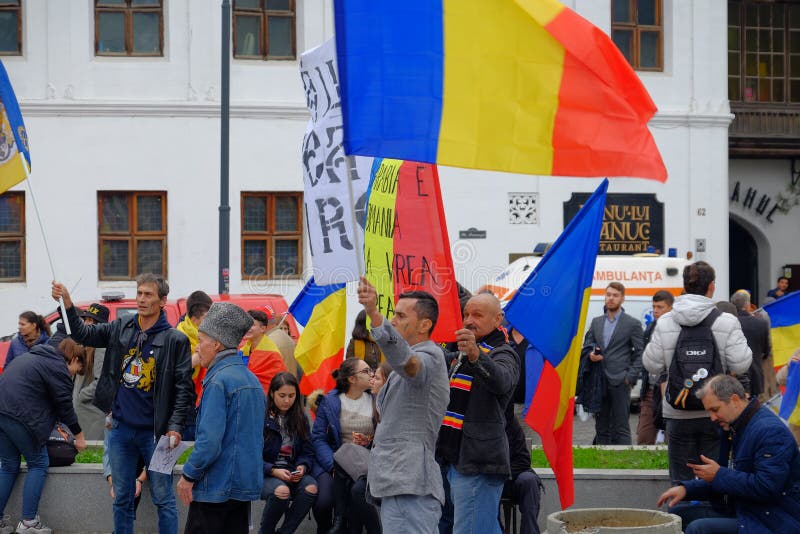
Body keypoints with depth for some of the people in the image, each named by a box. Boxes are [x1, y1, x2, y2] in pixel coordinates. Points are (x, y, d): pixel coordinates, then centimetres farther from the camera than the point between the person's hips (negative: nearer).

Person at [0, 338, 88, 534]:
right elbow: (65, 405, 0)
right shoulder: (59, 368, -2)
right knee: (38, 464, 5)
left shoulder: (33, 356, 26)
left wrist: (53, 425, 36)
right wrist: (79, 435, 13)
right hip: (20, 417, -8)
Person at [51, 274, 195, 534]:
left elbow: (184, 388, -8)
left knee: (163, 498, 1)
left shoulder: (175, 340, -8)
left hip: (154, 432, -4)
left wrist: (175, 427, -15)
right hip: (120, 429, 4)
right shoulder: (120, 327, 5)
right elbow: (84, 335, 6)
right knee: (122, 498, 13)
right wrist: (68, 304, -10)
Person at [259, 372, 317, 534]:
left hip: (292, 471, 4)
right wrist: (274, 471, -18)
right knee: (281, 491, -37)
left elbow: (307, 452, 11)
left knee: (311, 488, -29)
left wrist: (302, 467, -11)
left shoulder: (300, 418, 10)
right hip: (264, 473, -4)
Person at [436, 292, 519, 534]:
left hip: (479, 463, -10)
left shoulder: (503, 354, -8)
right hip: (456, 460, 10)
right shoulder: (462, 355, 22)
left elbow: (501, 380, -35)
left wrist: (476, 356, -52)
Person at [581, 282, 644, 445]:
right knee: (601, 427, 9)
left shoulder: (632, 324, 1)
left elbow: (640, 353, 0)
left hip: (619, 383, -5)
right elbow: (586, 347, 20)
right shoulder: (596, 322, 15)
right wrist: (590, 355, -4)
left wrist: (631, 377, -10)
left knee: (621, 427, -4)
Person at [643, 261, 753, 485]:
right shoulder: (727, 322, -9)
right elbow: (740, 365, -10)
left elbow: (652, 365, -4)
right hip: (716, 413, -1)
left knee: (681, 479, 9)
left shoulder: (665, 322, -4)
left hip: (678, 414, 1)